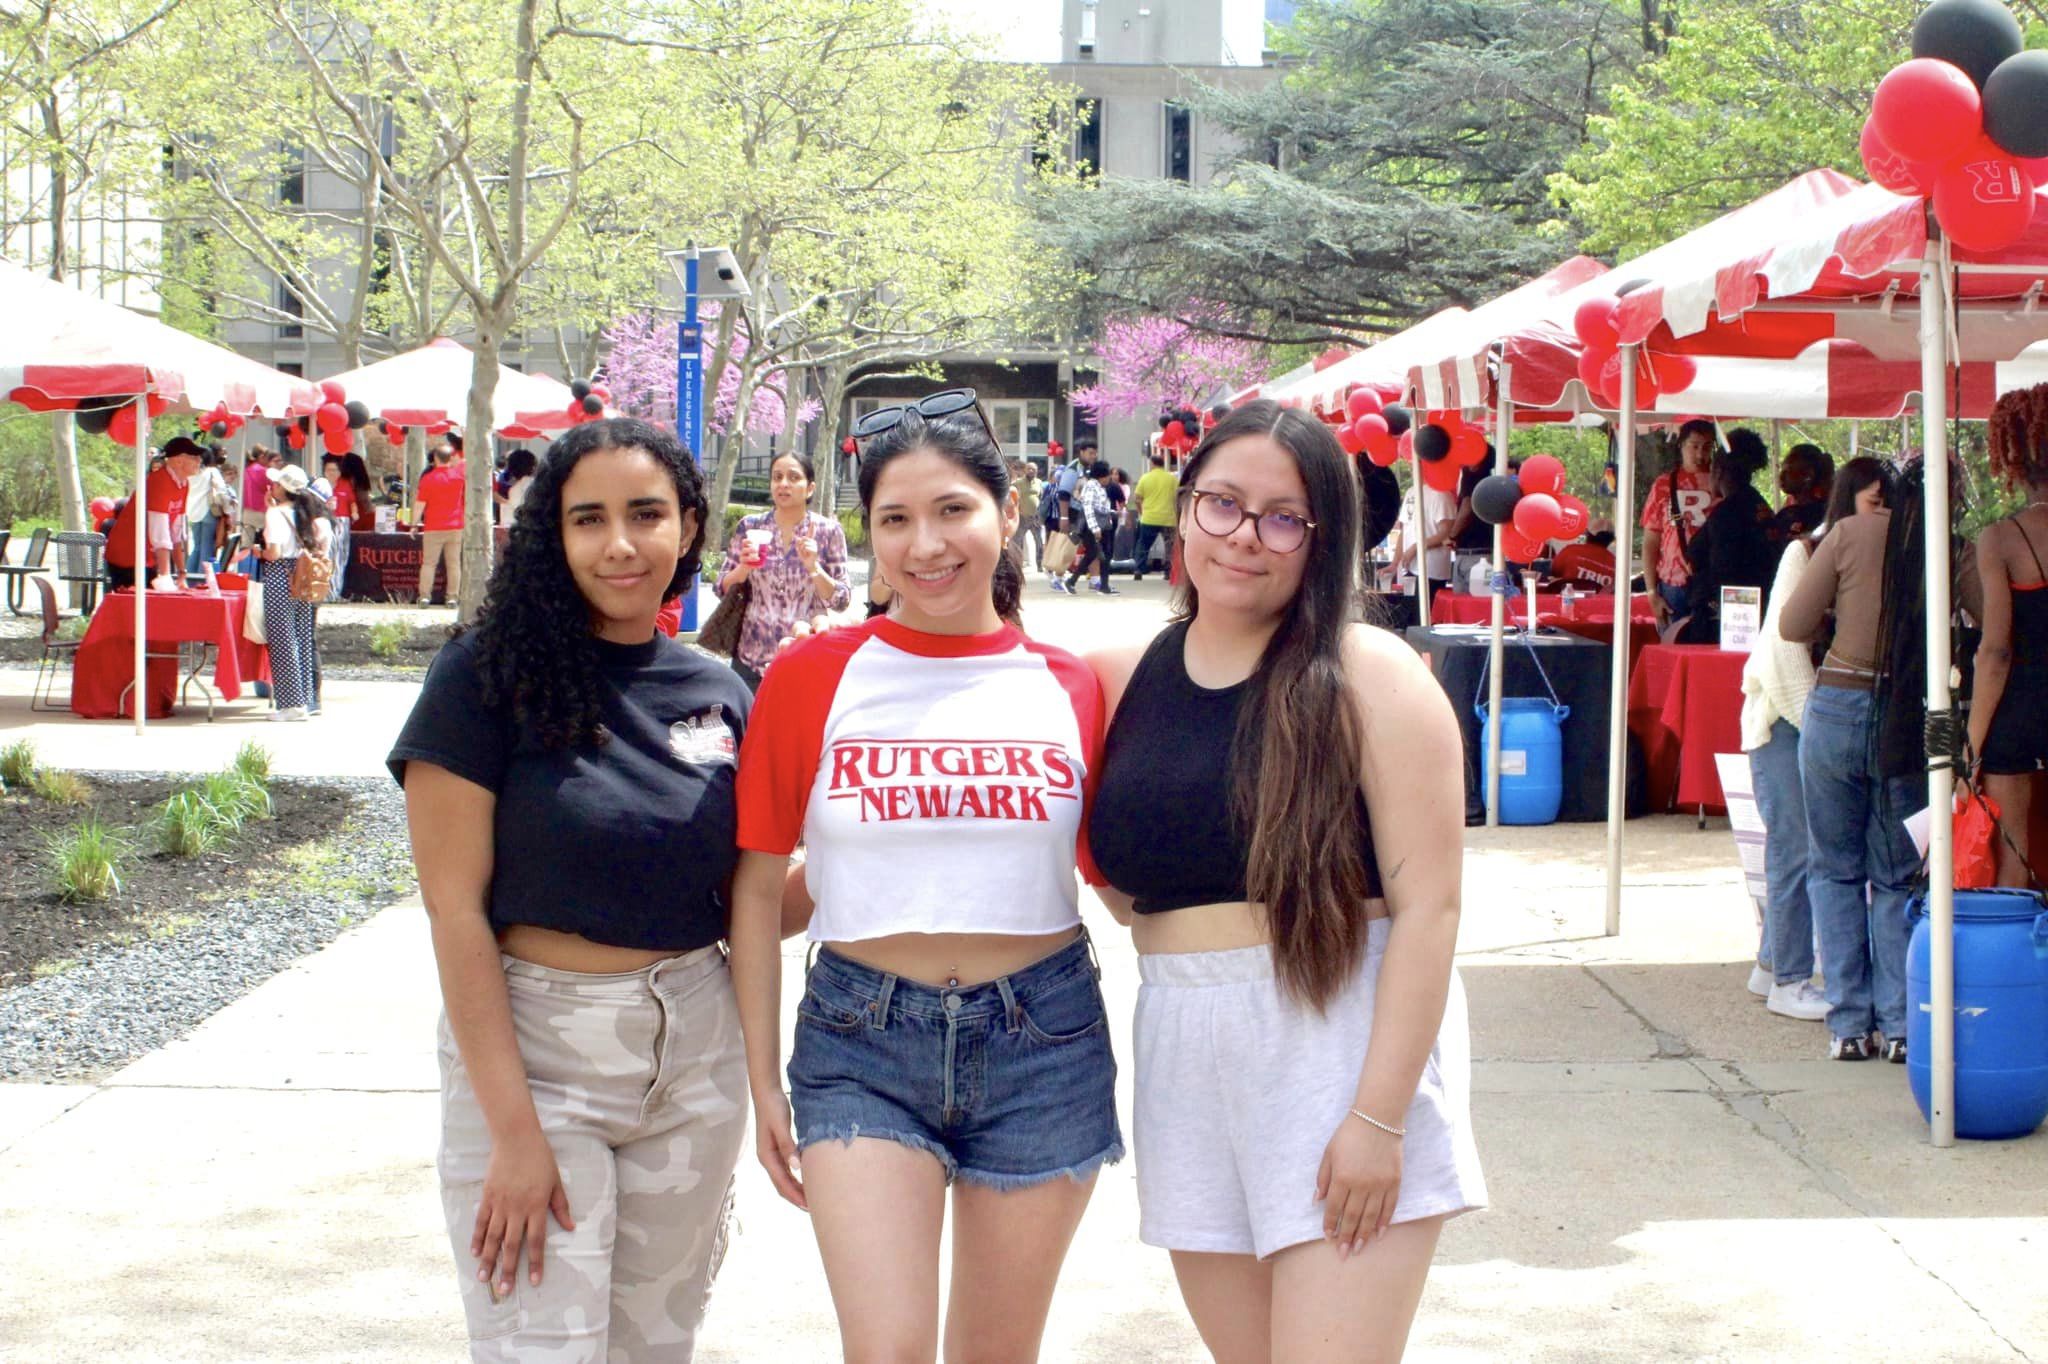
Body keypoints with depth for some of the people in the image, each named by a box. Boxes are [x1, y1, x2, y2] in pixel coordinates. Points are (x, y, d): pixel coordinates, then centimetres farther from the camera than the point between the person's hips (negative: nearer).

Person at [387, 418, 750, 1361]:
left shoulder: (720, 698, 5)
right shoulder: (489, 677, -9)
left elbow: (739, 904, 11)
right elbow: (454, 907, -12)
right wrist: (514, 1129, -16)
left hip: (695, 1051, 5)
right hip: (529, 1048, -4)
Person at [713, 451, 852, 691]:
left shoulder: (828, 531, -2)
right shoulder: (749, 526, 3)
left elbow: (841, 601, -3)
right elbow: (723, 589, 7)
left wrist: (813, 567, -18)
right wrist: (744, 567, -12)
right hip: (751, 658, 1)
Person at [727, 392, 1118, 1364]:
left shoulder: (1070, 689, 1)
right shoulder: (810, 678, -2)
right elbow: (757, 885, 3)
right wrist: (763, 1081, 2)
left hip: (1044, 1038, 2)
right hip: (862, 1039, -1)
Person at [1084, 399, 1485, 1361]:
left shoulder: (1369, 678, -6)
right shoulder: (1131, 681, 9)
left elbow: (1427, 903, -12)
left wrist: (1381, 1116, -17)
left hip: (1343, 1047, -5)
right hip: (1185, 1061, 5)